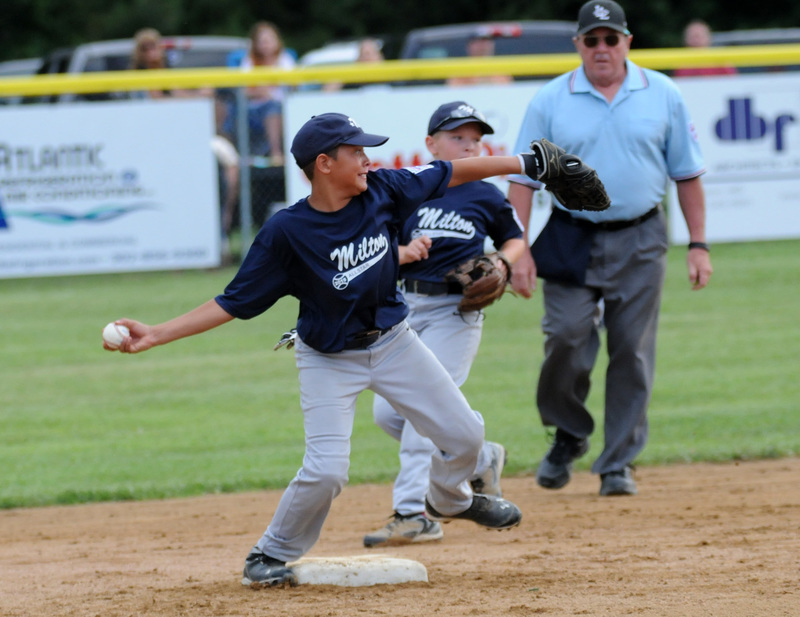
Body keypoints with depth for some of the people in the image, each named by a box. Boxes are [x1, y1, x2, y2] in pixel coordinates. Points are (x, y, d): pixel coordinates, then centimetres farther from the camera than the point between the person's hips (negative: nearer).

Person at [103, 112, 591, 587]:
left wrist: (524, 163, 4)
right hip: (329, 361, -5)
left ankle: (450, 499, 42)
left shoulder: (381, 191, -13)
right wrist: (154, 335, -28)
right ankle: (271, 555, 5)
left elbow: (452, 173, 2)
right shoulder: (287, 233, -23)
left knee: (464, 433, 7)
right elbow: (232, 305, -19)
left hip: (394, 342, 5)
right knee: (326, 470, -19)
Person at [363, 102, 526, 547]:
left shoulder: (487, 197, 0)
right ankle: (481, 459, 23)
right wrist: (405, 252, -17)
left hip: (456, 312, -4)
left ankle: (413, 512, -16)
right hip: (408, 305, 4)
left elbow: (515, 238, 15)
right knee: (388, 413, 4)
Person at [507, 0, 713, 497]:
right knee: (566, 343, -9)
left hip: (640, 244, 1)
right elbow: (523, 179, 1)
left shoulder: (663, 96, 4)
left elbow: (687, 172, 8)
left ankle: (619, 463, 11)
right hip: (571, 244, -1)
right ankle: (569, 435, 17)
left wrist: (699, 245, 3)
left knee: (632, 353, 1)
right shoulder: (550, 101, 1)